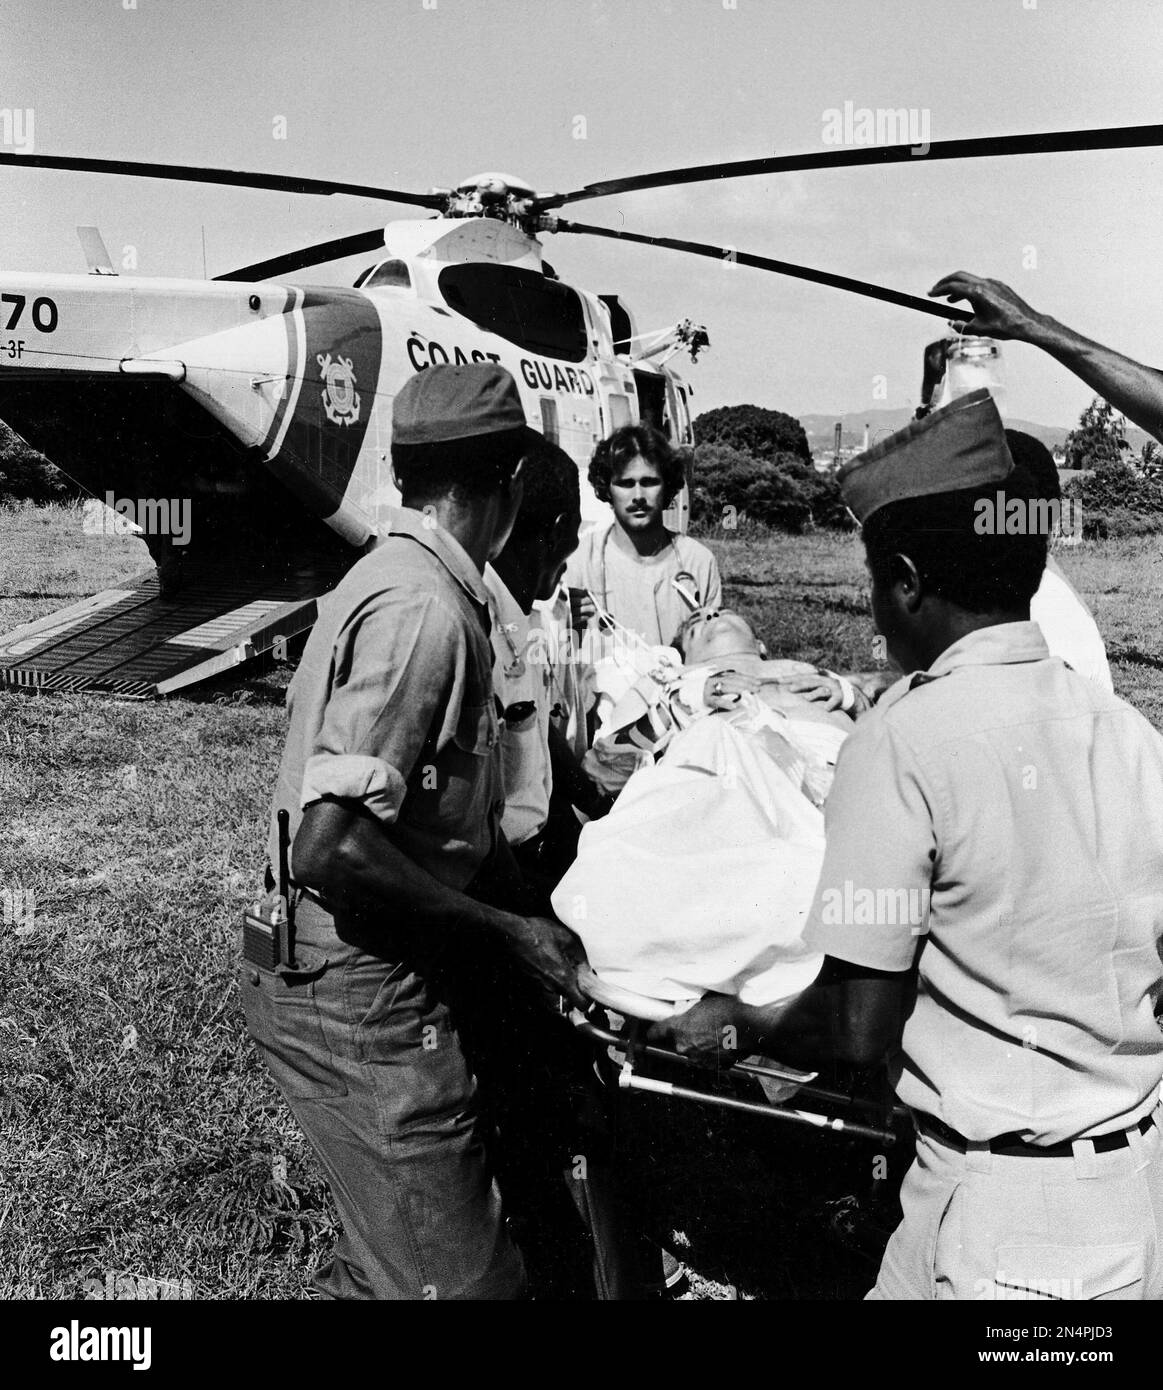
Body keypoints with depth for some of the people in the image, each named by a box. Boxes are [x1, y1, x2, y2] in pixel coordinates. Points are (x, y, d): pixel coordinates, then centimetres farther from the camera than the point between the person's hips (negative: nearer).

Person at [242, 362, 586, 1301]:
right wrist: (508, 931, -19)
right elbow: (330, 848, -28)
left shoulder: (399, 575, 9)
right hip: (362, 1000, -9)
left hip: (354, 976, 9)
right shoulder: (424, 609, -22)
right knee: (461, 1280, 4)